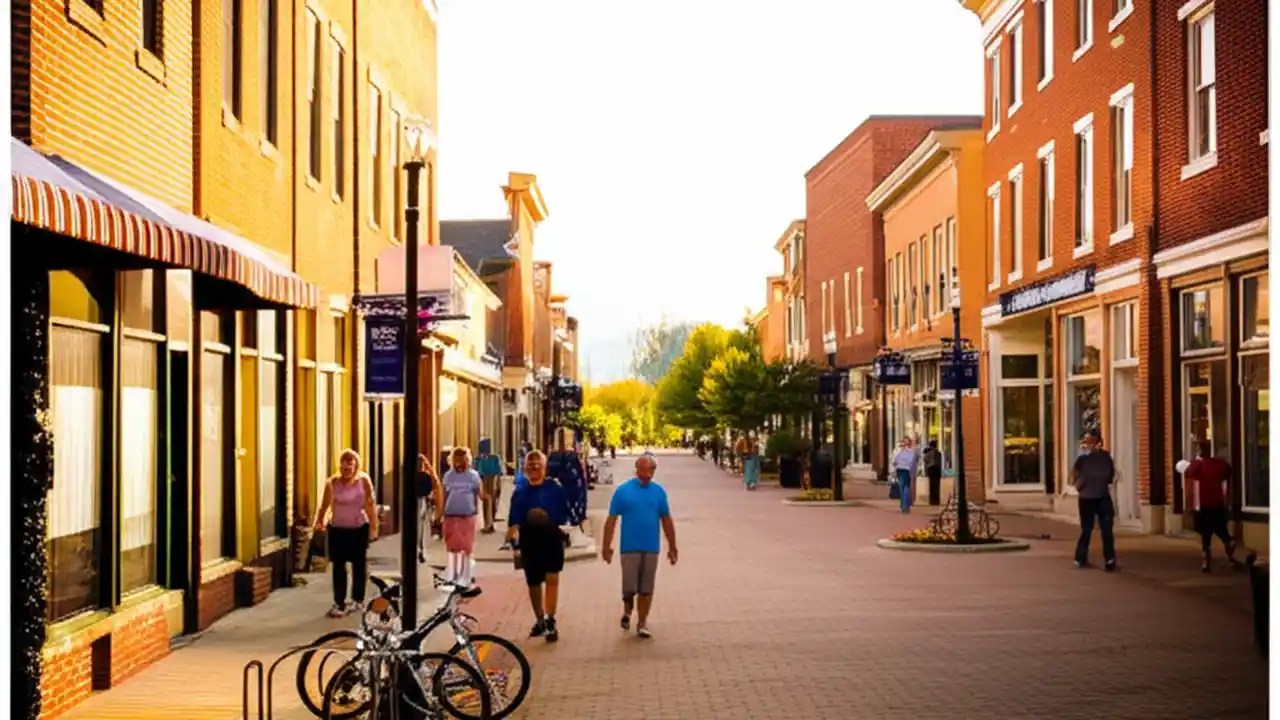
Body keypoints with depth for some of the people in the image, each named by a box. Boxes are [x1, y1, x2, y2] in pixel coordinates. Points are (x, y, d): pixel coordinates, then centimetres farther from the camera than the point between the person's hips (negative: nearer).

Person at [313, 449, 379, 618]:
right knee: (338, 566, -1)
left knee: (359, 564, 11)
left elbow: (370, 505, -5)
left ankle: (357, 599, 26)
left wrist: (374, 527, -6)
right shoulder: (332, 483, -8)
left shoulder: (364, 481, -7)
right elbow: (324, 505, -10)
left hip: (359, 528, 0)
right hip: (337, 529, 0)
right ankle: (339, 603, 3)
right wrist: (319, 522, -22)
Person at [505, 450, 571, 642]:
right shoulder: (520, 493, 7)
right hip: (529, 542, 3)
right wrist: (512, 537, -12)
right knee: (533, 583, 11)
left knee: (552, 578, -16)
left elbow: (565, 515, 3)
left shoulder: (555, 489, 1)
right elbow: (514, 521, 4)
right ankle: (539, 620, 28)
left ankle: (551, 621, -12)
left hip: (552, 540, -3)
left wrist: (553, 522, -16)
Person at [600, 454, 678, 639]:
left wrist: (672, 547, 10)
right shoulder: (623, 491, -3)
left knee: (646, 589, 6)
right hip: (630, 547, -2)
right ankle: (627, 611, 27)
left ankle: (642, 623, 18)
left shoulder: (659, 492, 4)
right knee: (629, 587, -3)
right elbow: (611, 520, -2)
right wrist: (606, 546, -5)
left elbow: (666, 520, 9)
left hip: (652, 548, 2)